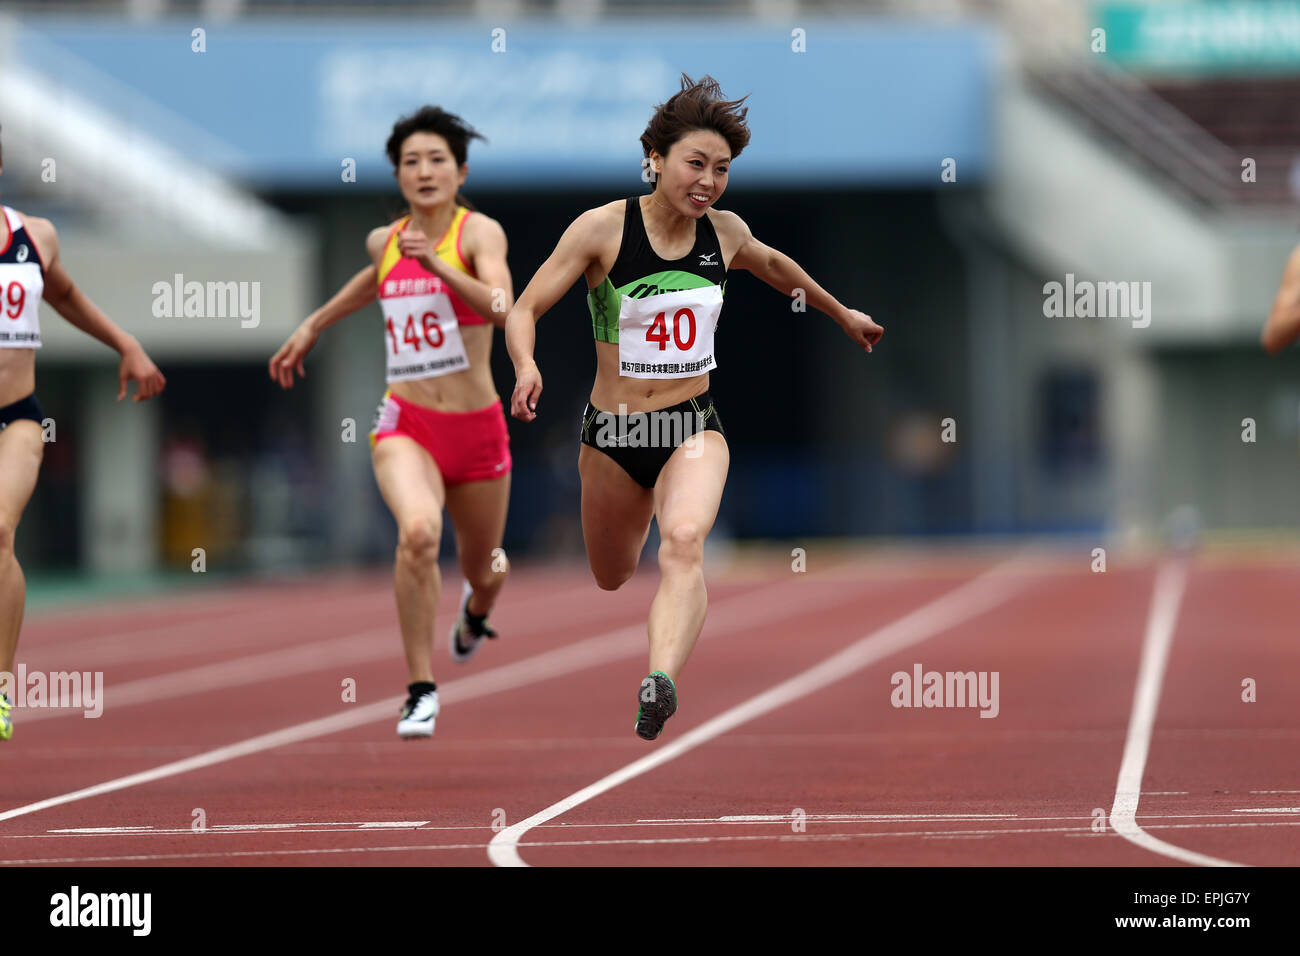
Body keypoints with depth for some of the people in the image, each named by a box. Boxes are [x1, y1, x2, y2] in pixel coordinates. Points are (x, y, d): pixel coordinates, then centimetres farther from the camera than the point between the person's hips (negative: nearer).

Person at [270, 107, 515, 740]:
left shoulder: (480, 232, -9)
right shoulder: (384, 241, 5)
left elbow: (499, 306, -28)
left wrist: (437, 265, -40)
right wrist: (314, 325, 36)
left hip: (476, 429, -1)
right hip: (406, 425, 1)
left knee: (483, 572, 16)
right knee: (417, 531, -30)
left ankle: (475, 609, 58)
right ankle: (420, 692, -21)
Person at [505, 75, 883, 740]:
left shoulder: (724, 232, 1)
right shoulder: (604, 228, -10)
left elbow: (774, 266, 25)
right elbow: (524, 310, -9)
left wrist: (842, 314, 40)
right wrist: (526, 367, -31)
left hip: (693, 430, 1)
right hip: (612, 435, 0)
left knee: (684, 540, -29)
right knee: (612, 581, 13)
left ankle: (661, 684, -49)